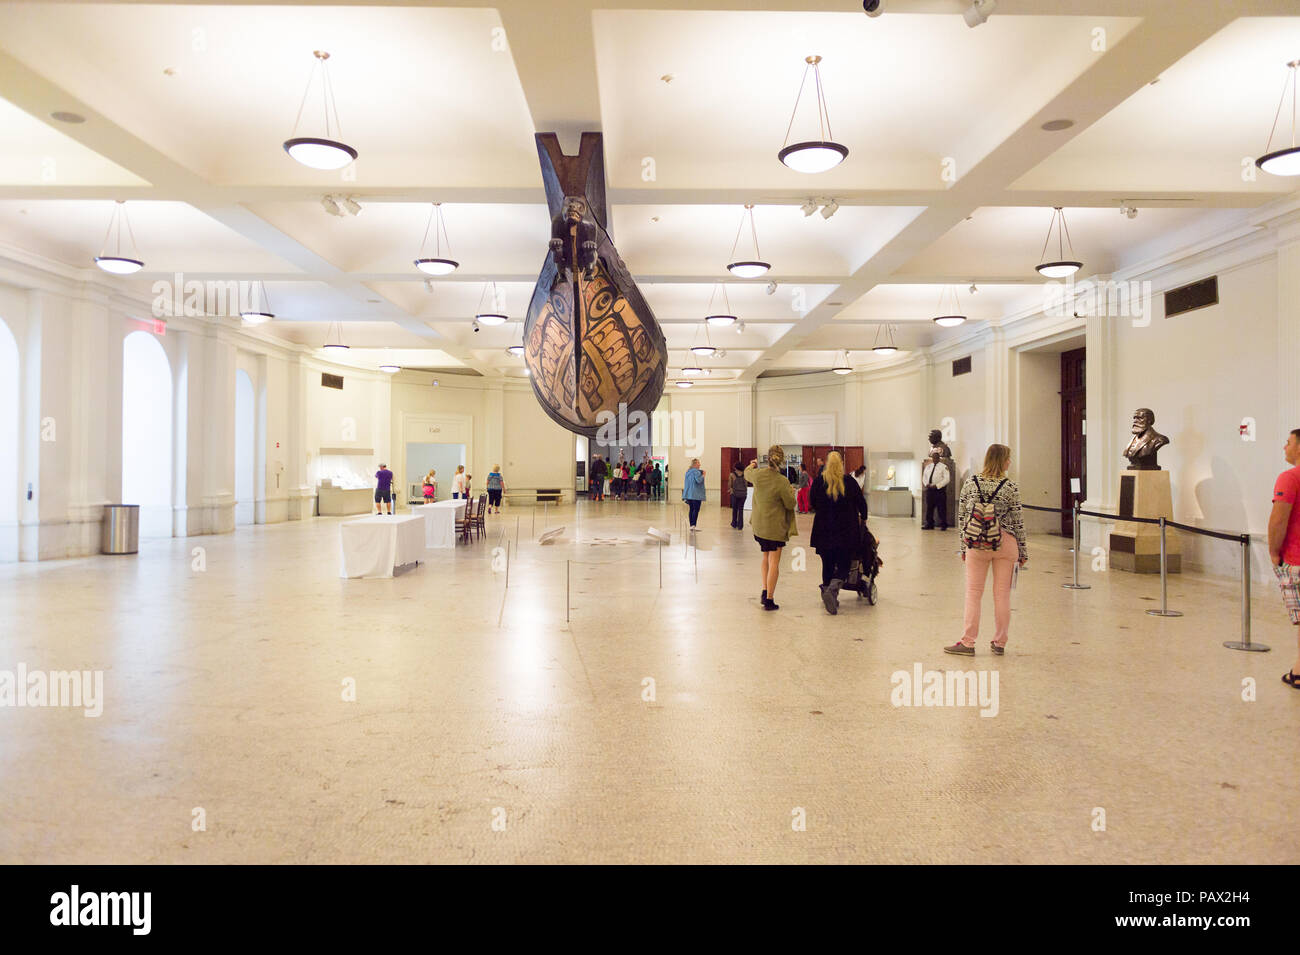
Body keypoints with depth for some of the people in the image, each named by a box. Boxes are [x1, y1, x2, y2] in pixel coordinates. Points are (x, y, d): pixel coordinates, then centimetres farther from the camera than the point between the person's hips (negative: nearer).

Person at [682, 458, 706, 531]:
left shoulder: (688, 471, 16)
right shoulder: (696, 471, -12)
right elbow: (699, 480, -23)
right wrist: (703, 475, -9)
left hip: (688, 494, 8)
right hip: (696, 494, -8)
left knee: (691, 509, 11)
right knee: (696, 509, -9)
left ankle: (691, 526, 10)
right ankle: (693, 525, -20)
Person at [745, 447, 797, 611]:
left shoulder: (757, 474, -7)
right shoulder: (782, 481, -20)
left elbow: (747, 474, 18)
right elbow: (790, 504, -10)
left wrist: (752, 465, 40)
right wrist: (791, 491, 10)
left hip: (758, 525, 5)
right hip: (775, 527, -5)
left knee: (766, 557, 23)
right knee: (774, 561, 1)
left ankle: (765, 590, 17)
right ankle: (769, 599, 2)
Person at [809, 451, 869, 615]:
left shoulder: (818, 482, -2)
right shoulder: (850, 482, -5)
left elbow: (812, 504, 10)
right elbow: (861, 503, 5)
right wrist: (863, 518, 25)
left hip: (823, 532, 1)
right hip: (847, 532, -1)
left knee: (827, 565, 14)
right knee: (843, 565, 4)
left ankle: (829, 595, 19)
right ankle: (832, 589, -20)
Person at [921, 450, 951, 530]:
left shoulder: (943, 467, -2)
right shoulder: (928, 466, 16)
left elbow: (947, 479, -10)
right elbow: (924, 477, 17)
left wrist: (936, 486, -17)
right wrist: (927, 484, -3)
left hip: (939, 489, -5)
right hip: (929, 490, 5)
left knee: (941, 509, -3)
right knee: (929, 508, 7)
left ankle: (943, 525, 5)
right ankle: (929, 524, 14)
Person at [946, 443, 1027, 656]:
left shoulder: (970, 482, 0)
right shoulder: (1010, 487, -6)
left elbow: (961, 516, 3)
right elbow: (1017, 521, -2)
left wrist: (964, 546, 11)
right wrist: (1023, 551, 7)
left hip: (976, 545, 1)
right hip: (1004, 544, -1)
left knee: (973, 593, 6)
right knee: (1002, 594, 8)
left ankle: (968, 642, 7)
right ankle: (999, 642, 15)